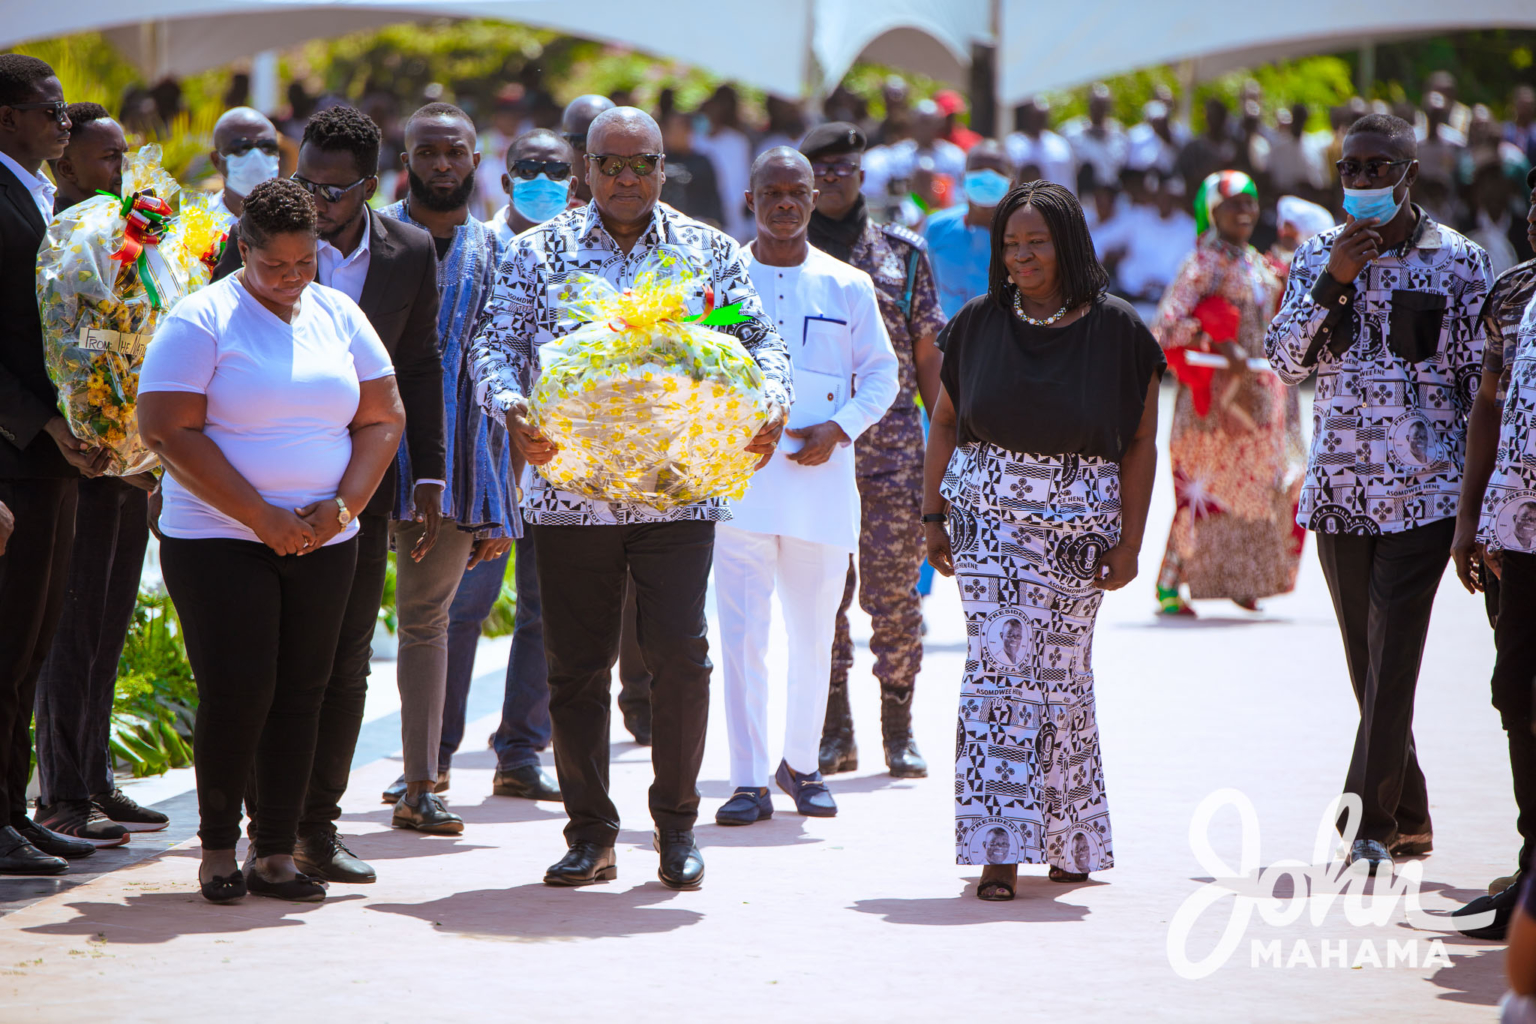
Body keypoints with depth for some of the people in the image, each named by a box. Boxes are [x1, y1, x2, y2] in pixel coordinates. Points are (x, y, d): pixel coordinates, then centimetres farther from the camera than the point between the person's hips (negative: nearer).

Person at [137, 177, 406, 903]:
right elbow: (167, 432, -12)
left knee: (301, 694, 3)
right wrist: (263, 517, -15)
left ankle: (276, 855, 9)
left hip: (323, 545, 5)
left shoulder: (339, 317, 10)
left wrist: (342, 505, -7)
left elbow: (384, 419, 10)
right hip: (218, 539, -4)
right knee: (237, 693, -9)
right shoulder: (200, 320, -6)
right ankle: (218, 848, 7)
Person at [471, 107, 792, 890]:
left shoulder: (709, 252, 10)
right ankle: (590, 834, 14)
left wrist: (770, 404, -12)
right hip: (568, 493, 0)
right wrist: (511, 408, -18)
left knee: (679, 652, -7)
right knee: (576, 663, 3)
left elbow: (759, 339, 8)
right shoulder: (538, 253, 8)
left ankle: (676, 826, 9)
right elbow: (497, 343, 3)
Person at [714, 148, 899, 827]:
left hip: (821, 483, 2)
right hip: (739, 479, -1)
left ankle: (802, 764, 26)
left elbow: (881, 373, 11)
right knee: (742, 635, -8)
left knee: (814, 635, 8)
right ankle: (749, 780, -3)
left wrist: (838, 429, -6)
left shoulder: (847, 287, 8)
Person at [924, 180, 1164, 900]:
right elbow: (945, 423, 12)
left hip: (1080, 524, 0)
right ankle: (999, 849, -11)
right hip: (988, 515, 1)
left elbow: (1140, 443, 1)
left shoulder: (1118, 332, -1)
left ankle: (1069, 840, 20)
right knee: (998, 666, -10)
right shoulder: (978, 324, 5)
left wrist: (1128, 541, -4)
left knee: (1061, 672, 3)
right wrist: (934, 515, 5)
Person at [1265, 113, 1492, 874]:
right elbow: (1284, 360, -2)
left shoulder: (1457, 261, -2)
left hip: (1422, 493, -4)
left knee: (1391, 663, -11)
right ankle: (1409, 820, 22)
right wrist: (1334, 281, -14)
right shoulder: (1318, 257, 8)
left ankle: (1368, 828, -10)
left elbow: (1482, 384, 1)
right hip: (1339, 490, 4)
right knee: (1368, 667, 10)